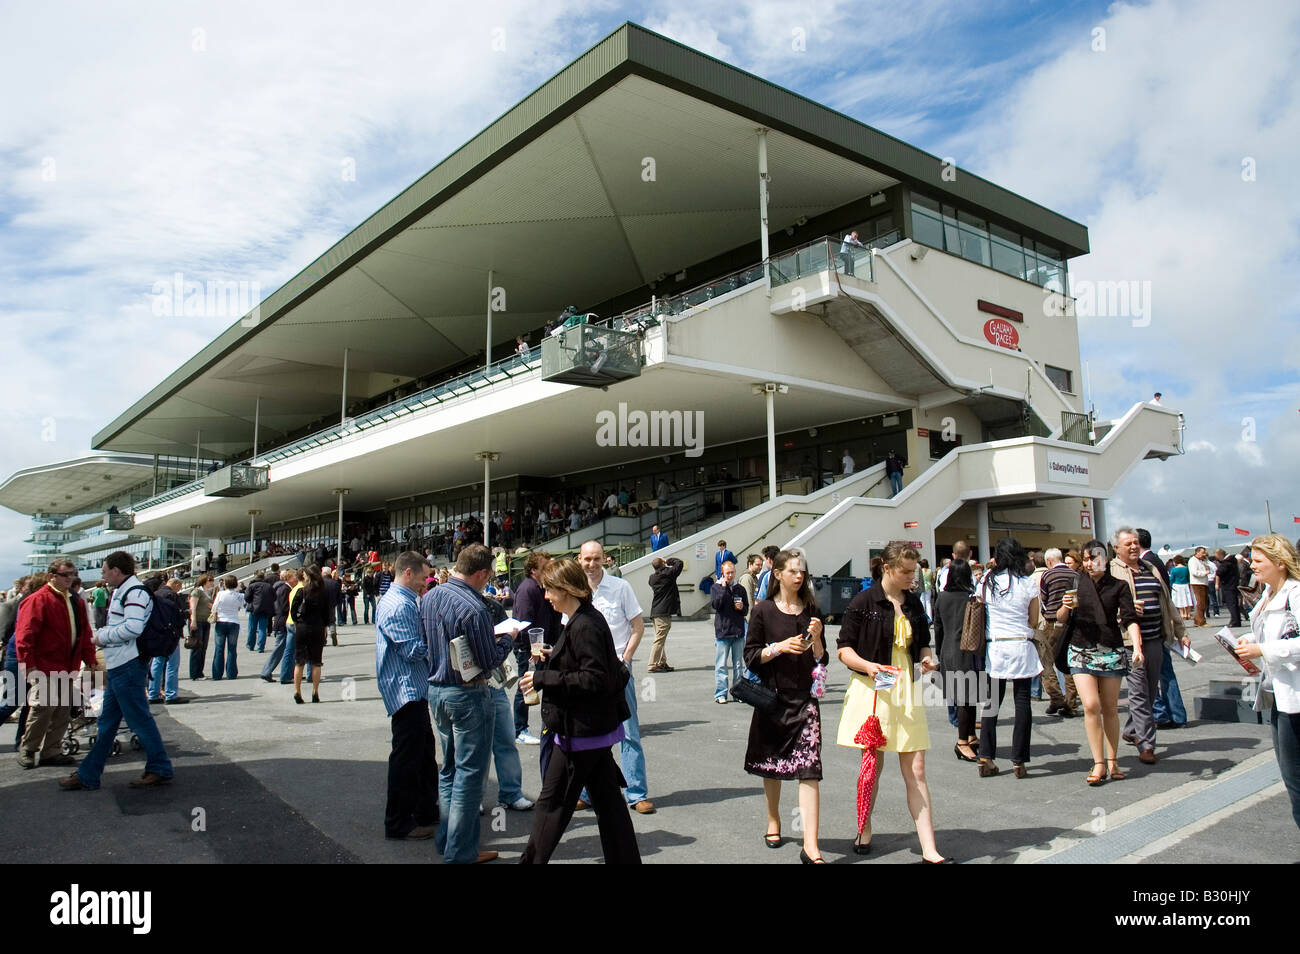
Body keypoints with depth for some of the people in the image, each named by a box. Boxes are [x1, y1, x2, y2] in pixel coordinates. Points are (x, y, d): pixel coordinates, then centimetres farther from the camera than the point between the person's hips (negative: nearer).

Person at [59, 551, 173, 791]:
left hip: (127, 667, -11)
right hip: (117, 667, 11)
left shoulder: (135, 593, -15)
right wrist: (102, 636, 7)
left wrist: (103, 637, -14)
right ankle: (88, 775, 24)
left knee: (140, 720, -3)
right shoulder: (120, 592, 18)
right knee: (106, 722, 16)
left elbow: (133, 627, -27)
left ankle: (160, 769, 6)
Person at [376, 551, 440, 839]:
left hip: (415, 689, 11)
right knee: (407, 756, -1)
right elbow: (414, 651, -22)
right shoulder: (398, 605, -19)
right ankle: (398, 823, 10)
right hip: (405, 689, -11)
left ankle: (427, 811, 32)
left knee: (425, 752, 19)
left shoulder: (407, 601, 15)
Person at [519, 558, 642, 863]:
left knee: (552, 802, 4)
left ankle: (533, 860, 16)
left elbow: (594, 679, -25)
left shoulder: (584, 626, -21)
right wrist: (552, 660, 12)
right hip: (596, 726, 10)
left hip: (581, 731, -10)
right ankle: (624, 858, 22)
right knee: (606, 799, 14)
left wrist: (543, 678, -21)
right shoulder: (587, 618, 10)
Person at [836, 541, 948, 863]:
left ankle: (929, 849, 5)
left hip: (907, 691, 4)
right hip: (872, 691, -4)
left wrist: (927, 658, 0)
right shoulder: (864, 601, -8)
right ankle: (864, 831, 30)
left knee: (916, 770, 1)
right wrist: (867, 665, -23)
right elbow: (843, 648, -6)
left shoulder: (914, 602, 8)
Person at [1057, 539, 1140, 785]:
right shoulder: (1077, 582, 4)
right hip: (1081, 651, 0)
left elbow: (1129, 619, -8)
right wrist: (1065, 607, -15)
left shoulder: (1118, 586, 1)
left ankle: (1113, 763, 18)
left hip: (1111, 652, 0)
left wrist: (1137, 645, -25)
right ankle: (1099, 763, -2)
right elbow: (1060, 619, 7)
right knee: (1091, 705, -10)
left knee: (1110, 708, 6)